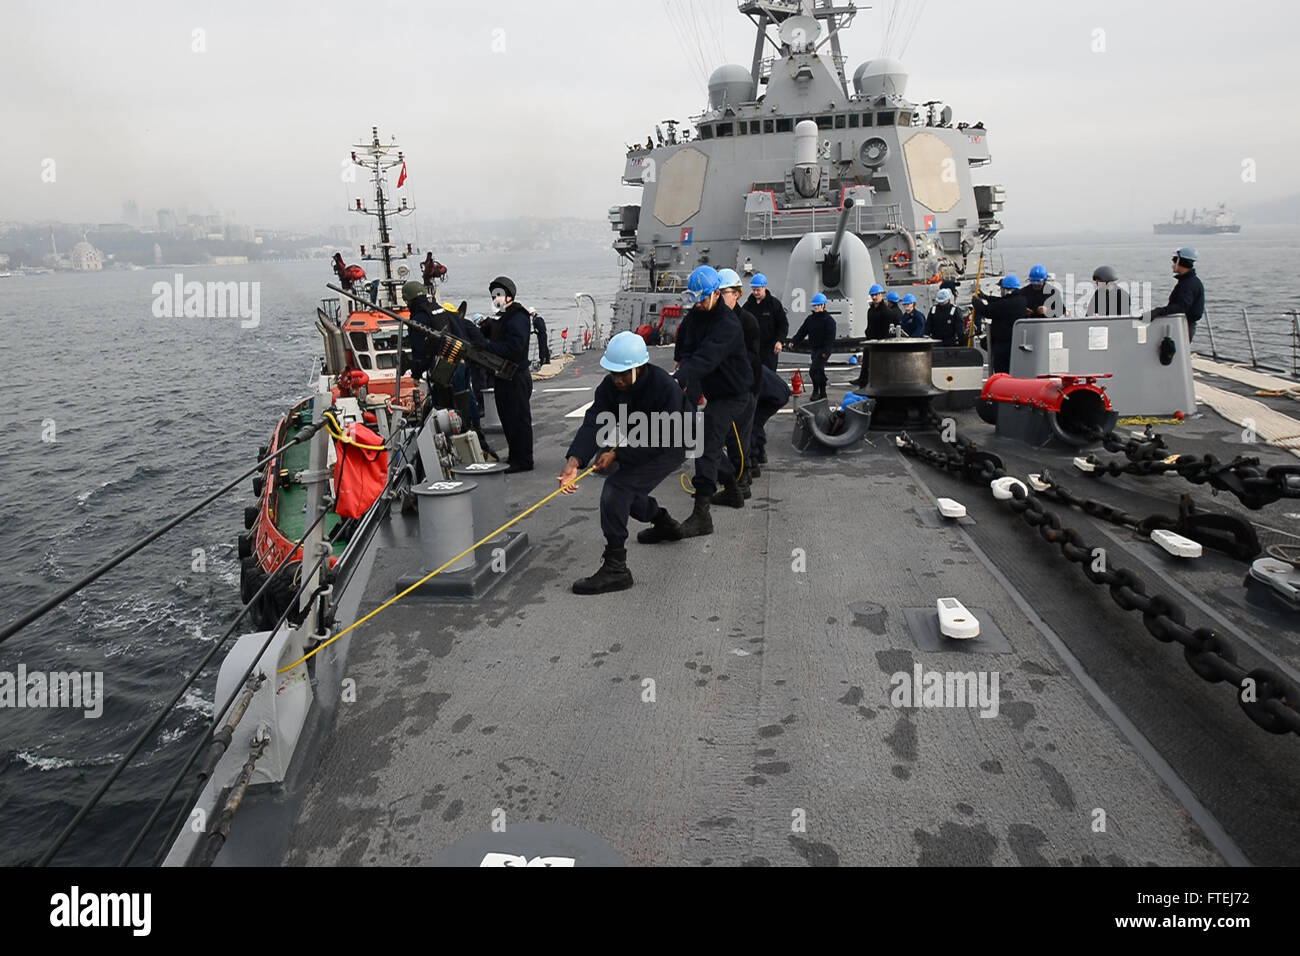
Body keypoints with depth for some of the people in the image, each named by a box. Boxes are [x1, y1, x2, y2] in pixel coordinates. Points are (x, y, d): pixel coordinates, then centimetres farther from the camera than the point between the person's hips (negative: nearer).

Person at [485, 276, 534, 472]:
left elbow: (514, 347, -25)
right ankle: (514, 457, 24)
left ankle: (523, 461, -2)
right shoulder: (502, 318, 20)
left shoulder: (517, 318, -13)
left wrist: (488, 345, -22)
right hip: (504, 377, 11)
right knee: (507, 419, 15)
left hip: (516, 377, -10)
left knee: (519, 419, -6)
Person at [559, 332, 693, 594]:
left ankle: (615, 569, -22)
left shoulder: (664, 387, -32)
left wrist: (617, 454, -33)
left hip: (669, 448, -8)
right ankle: (664, 524, 49)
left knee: (616, 488, -23)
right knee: (626, 492, 19)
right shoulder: (610, 386, -14)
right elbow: (593, 422, -26)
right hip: (635, 445, 8)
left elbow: (658, 438, -30)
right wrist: (574, 460, -42)